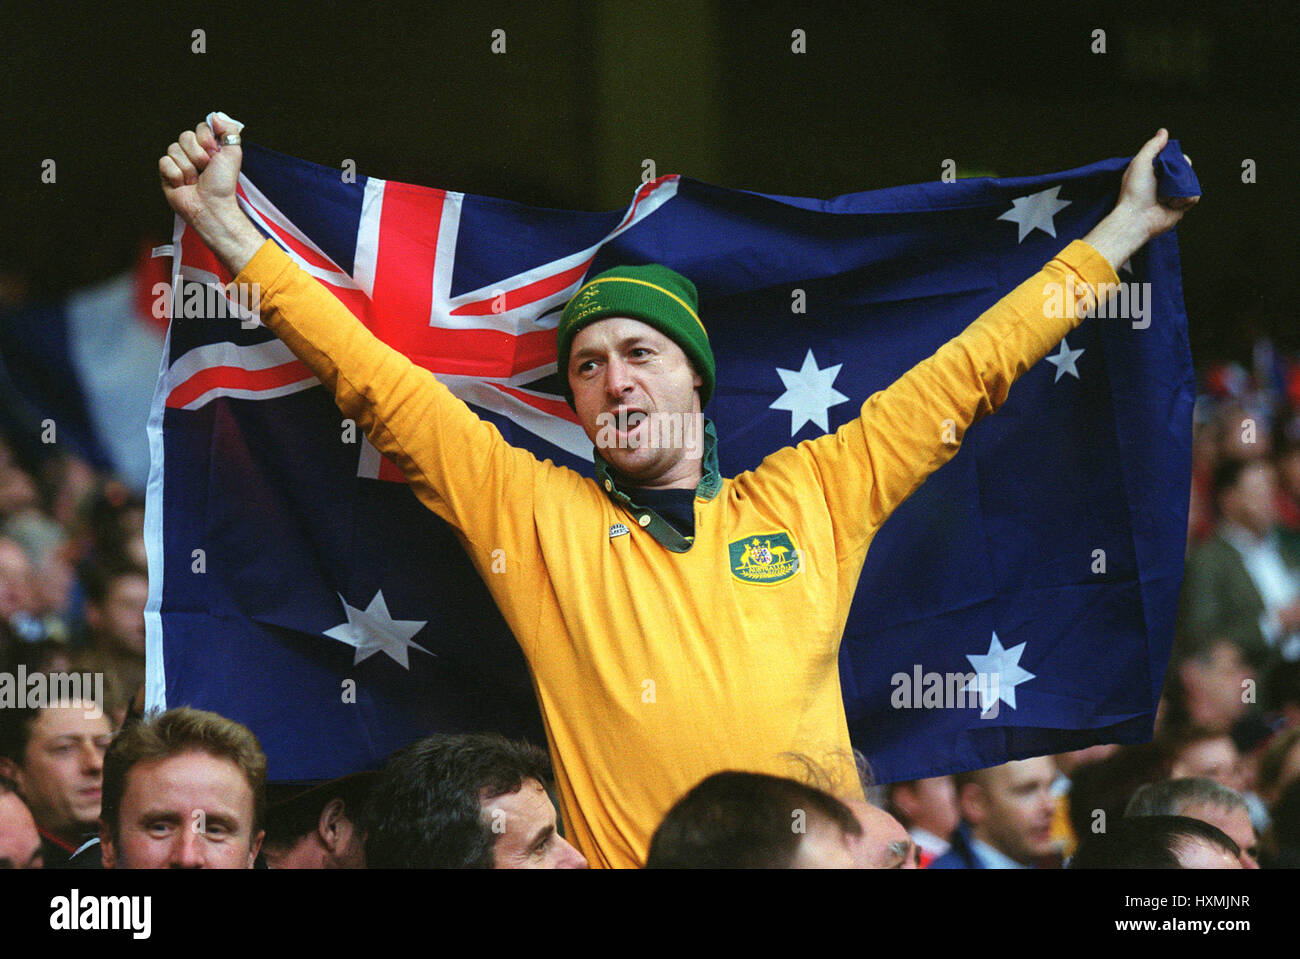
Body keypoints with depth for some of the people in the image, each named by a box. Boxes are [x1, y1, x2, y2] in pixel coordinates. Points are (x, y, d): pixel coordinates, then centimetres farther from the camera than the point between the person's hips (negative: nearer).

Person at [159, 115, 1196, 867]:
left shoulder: (806, 498, 15)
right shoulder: (533, 514, 11)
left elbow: (967, 372, 21)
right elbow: (378, 382, 10)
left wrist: (1123, 229, 26)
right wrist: (228, 228, 6)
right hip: (623, 857, -1)